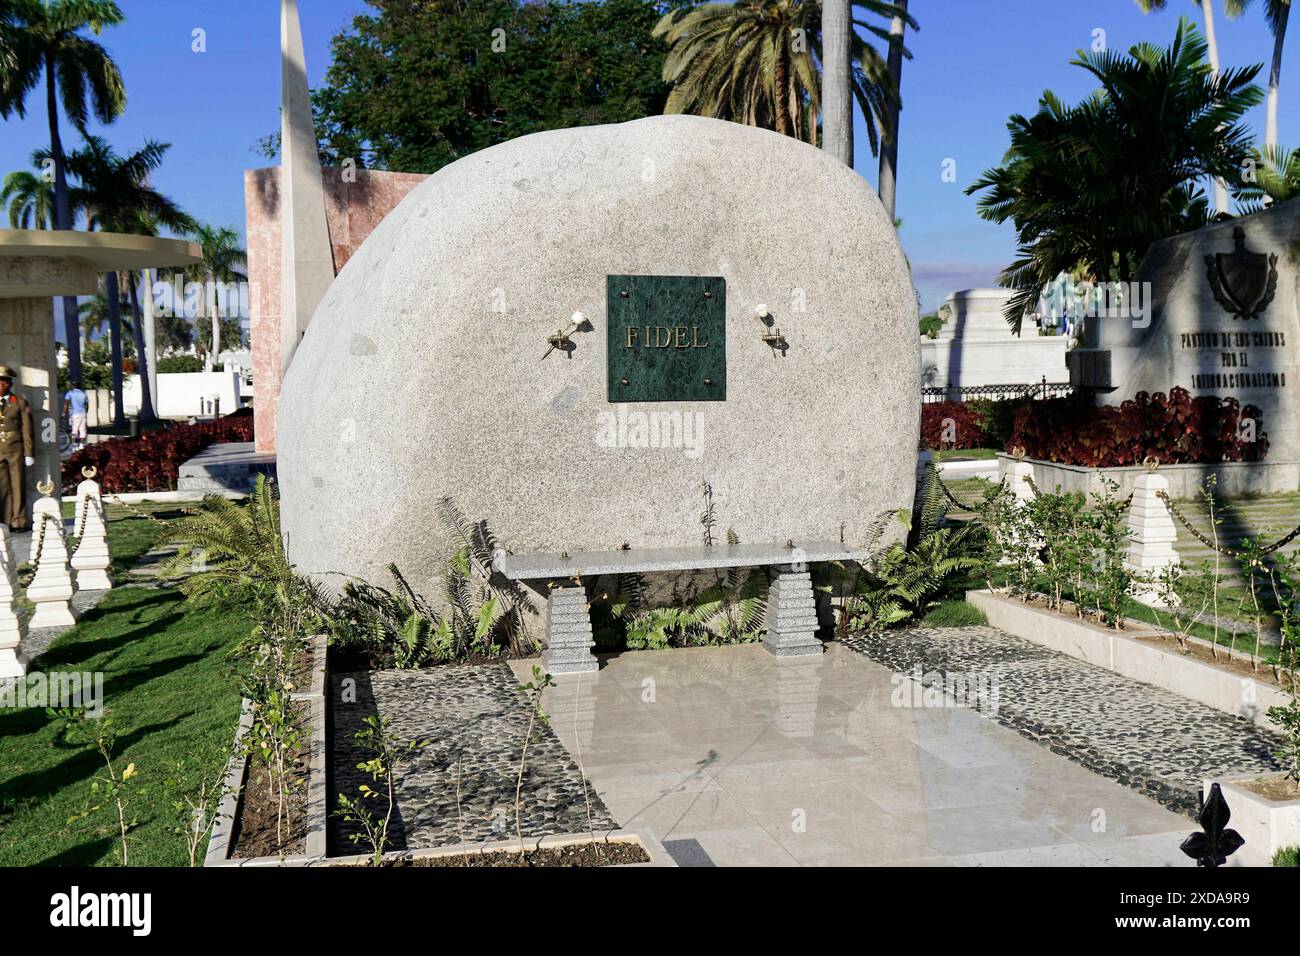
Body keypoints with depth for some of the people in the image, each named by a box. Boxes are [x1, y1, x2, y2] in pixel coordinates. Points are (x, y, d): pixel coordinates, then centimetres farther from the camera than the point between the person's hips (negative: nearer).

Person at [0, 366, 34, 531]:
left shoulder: (20, 402, 4)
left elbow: (26, 429, 2)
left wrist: (28, 454, -2)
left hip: (16, 450, -1)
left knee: (18, 485, 1)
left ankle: (18, 522, 7)